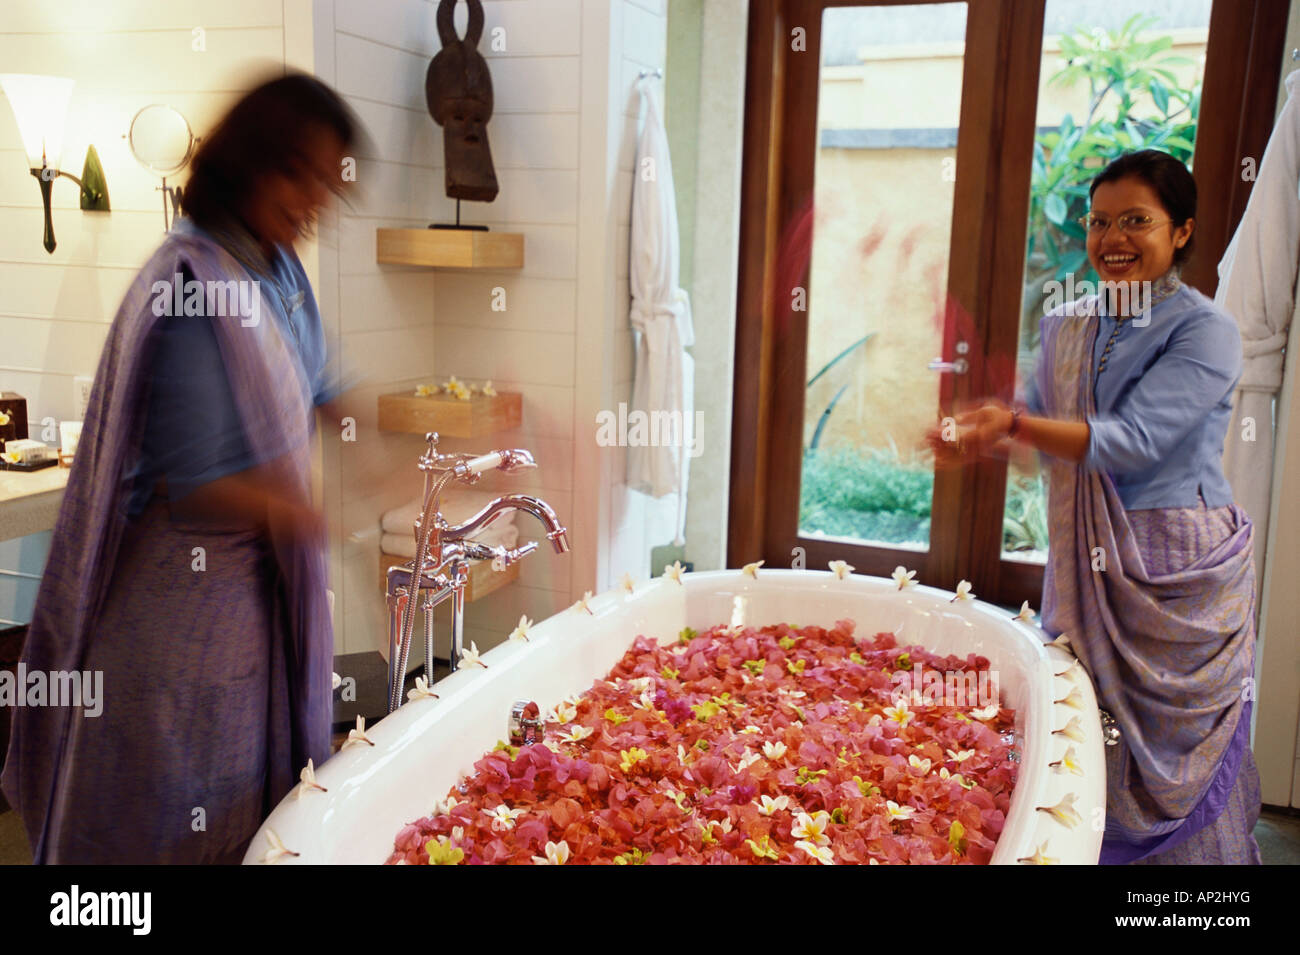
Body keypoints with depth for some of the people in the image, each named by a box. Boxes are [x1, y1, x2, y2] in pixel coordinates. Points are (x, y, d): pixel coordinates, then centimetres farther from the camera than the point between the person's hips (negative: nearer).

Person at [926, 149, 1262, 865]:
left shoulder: (1205, 332, -12)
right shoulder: (1065, 327, 8)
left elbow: (1132, 442, -23)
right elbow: (1040, 428, 15)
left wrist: (1017, 424, -34)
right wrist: (977, 441, -7)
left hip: (1179, 568, -5)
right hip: (1088, 563, 6)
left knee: (1178, 738, 4)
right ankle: (1090, 846, 28)